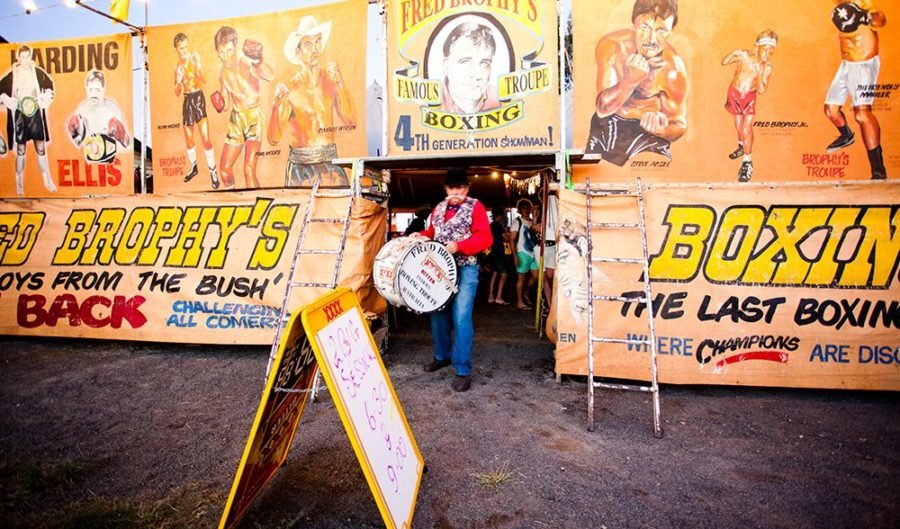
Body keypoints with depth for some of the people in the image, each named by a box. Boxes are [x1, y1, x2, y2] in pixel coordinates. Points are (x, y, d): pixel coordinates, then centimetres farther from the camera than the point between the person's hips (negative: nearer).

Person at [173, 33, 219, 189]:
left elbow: (204, 80, -20)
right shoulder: (178, 66, 10)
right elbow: (177, 93, 10)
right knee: (188, 139, 14)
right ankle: (193, 167, 33)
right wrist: (178, 82, -9)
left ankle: (213, 171, -7)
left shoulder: (194, 58, -5)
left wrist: (198, 65, -35)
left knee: (205, 138, -14)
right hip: (187, 100, 6)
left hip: (198, 97, -6)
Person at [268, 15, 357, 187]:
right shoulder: (291, 90, -9)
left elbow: (351, 122, -6)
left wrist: (340, 83, -11)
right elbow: (273, 139, -11)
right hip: (301, 168, -2)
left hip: (331, 163, 3)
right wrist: (277, 105, -25)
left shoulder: (330, 78, 1)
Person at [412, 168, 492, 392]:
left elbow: (485, 238, -13)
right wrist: (422, 236, 1)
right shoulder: (438, 208, 13)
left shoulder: (475, 207, -5)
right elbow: (433, 231, 23)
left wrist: (458, 246, -24)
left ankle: (463, 370, -2)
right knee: (438, 313, 12)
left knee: (461, 318, -10)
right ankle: (442, 355, 32)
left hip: (465, 269, -6)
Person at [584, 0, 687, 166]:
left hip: (647, 130, -1)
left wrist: (661, 130, -36)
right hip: (609, 125, 1)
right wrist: (631, 79, -38)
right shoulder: (611, 45, -19)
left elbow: (679, 126, -12)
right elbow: (603, 108, -21)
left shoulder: (673, 69, -21)